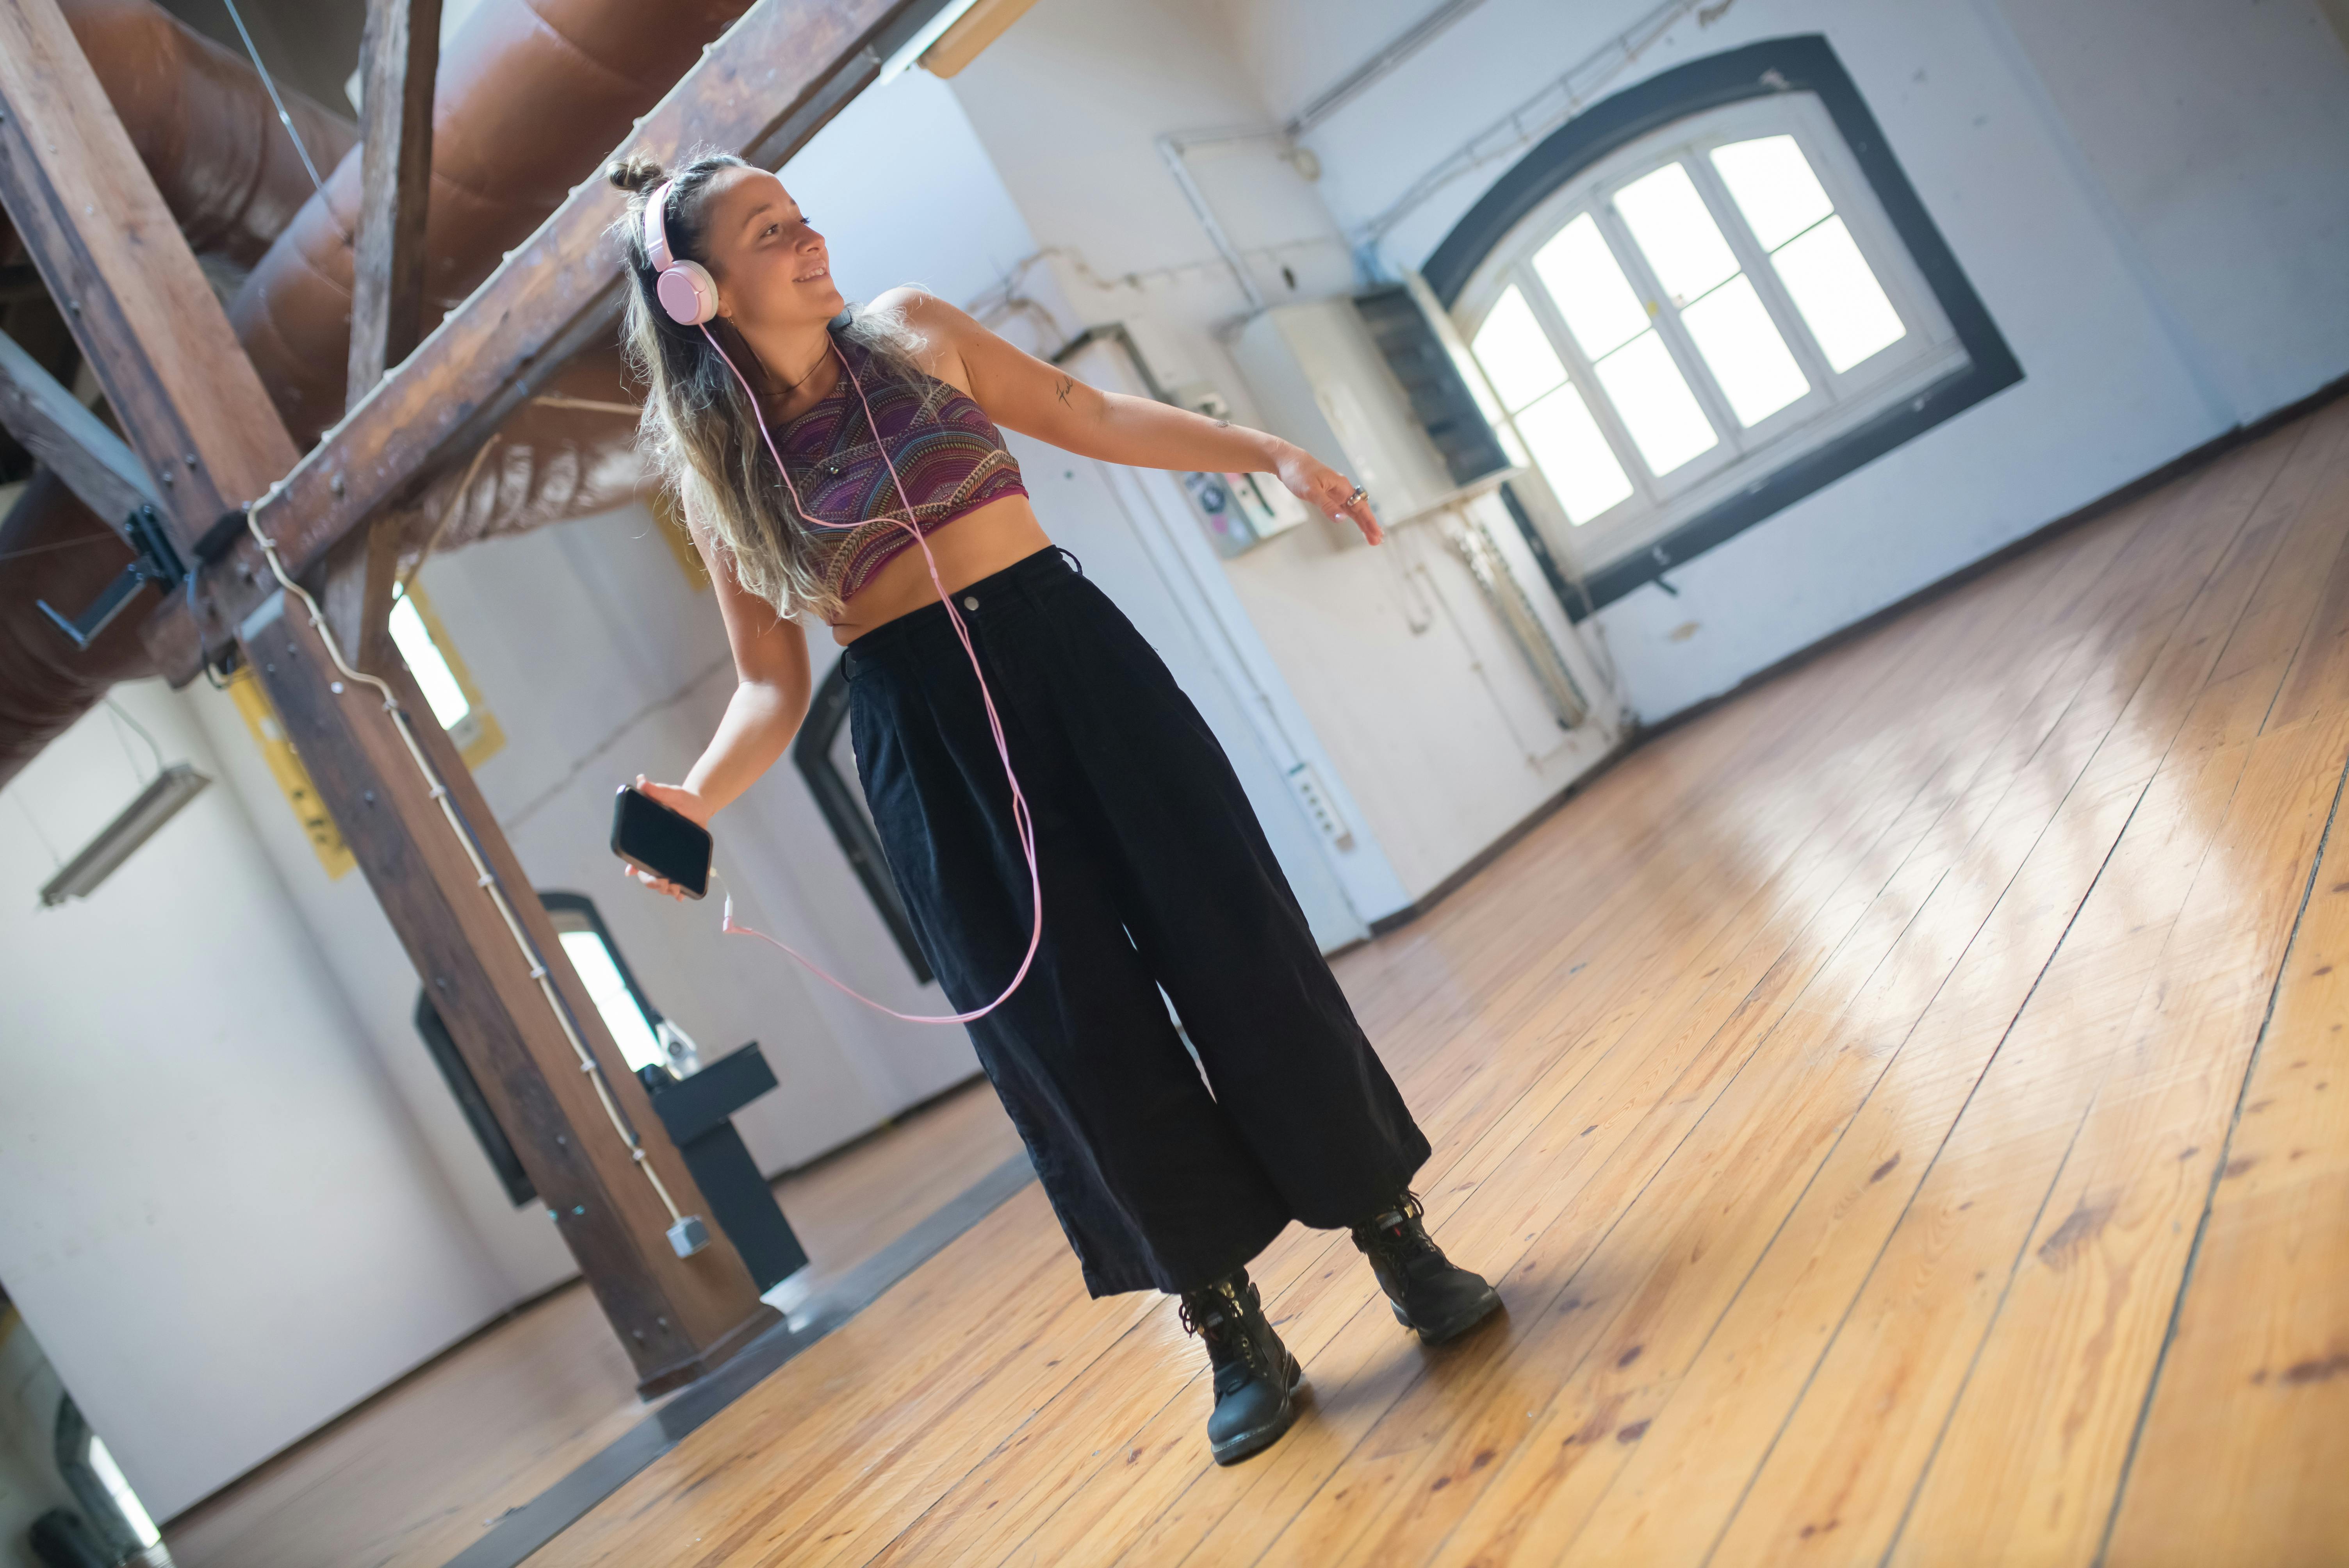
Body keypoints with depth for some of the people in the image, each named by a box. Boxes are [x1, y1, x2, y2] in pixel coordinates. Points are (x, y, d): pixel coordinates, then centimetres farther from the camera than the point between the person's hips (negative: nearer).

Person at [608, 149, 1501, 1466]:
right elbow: (773, 688, 5)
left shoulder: (914, 331, 7)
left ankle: (1398, 1239, 16)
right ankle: (1231, 1323, 16)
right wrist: (697, 798, -13)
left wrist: (1271, 454, 6)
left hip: (1075, 657, 1)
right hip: (923, 735, -1)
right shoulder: (718, 468, 4)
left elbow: (1094, 417, 13)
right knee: (1073, 1025, 0)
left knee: (1234, 939, 1)